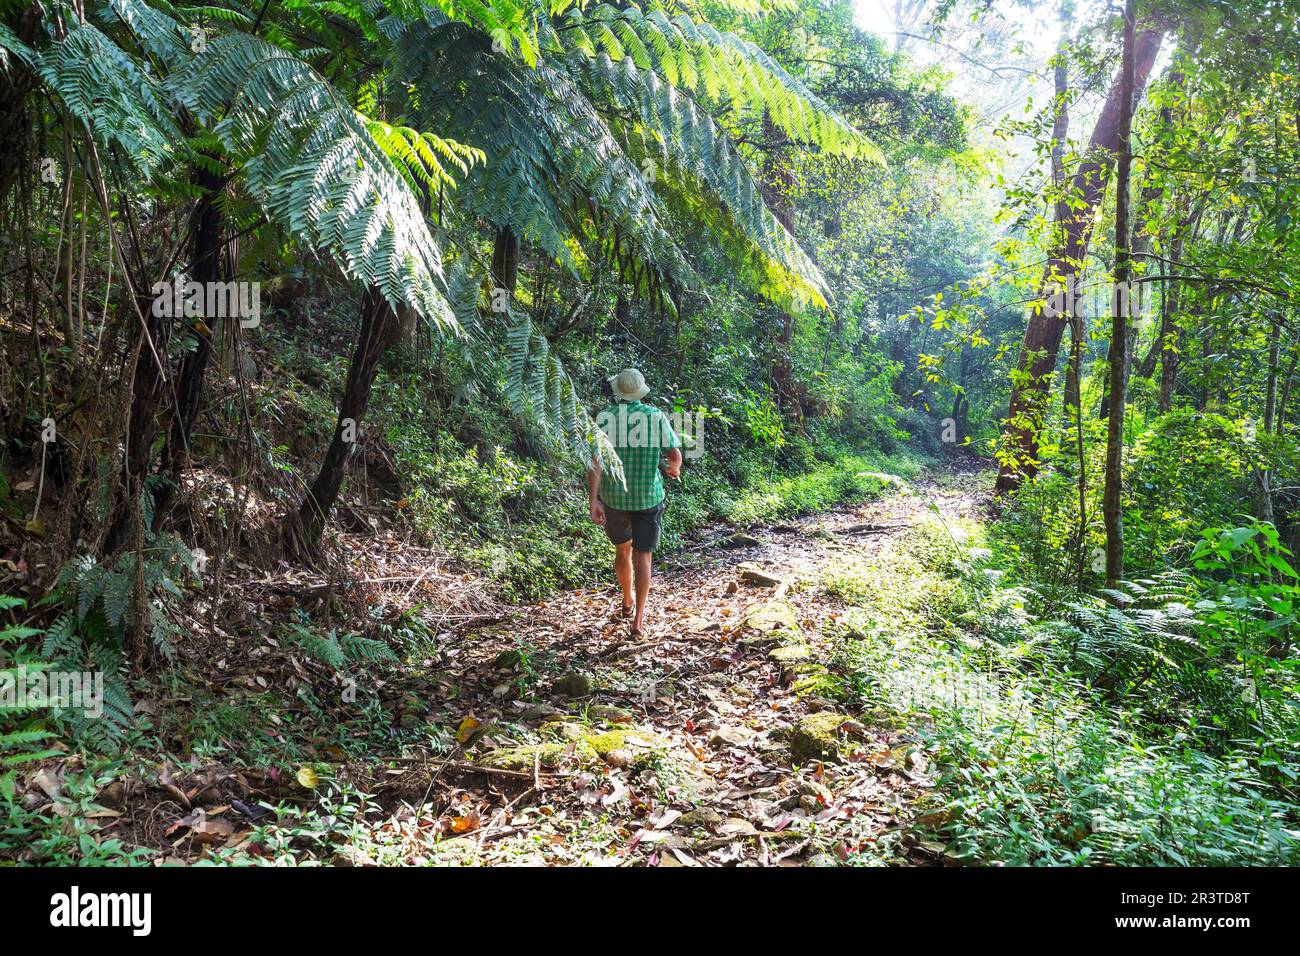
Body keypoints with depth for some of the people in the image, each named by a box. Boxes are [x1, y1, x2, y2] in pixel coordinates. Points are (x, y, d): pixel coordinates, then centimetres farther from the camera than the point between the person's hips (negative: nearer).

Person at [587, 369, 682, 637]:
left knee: (622, 549, 23)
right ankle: (638, 620, -4)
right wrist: (673, 469, 15)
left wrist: (592, 500, -20)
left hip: (613, 497, 1)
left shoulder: (604, 418, -5)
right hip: (648, 496, -1)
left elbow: (595, 459, -17)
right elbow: (675, 455, -9)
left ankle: (628, 601, 42)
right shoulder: (656, 416, -5)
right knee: (643, 556, 4)